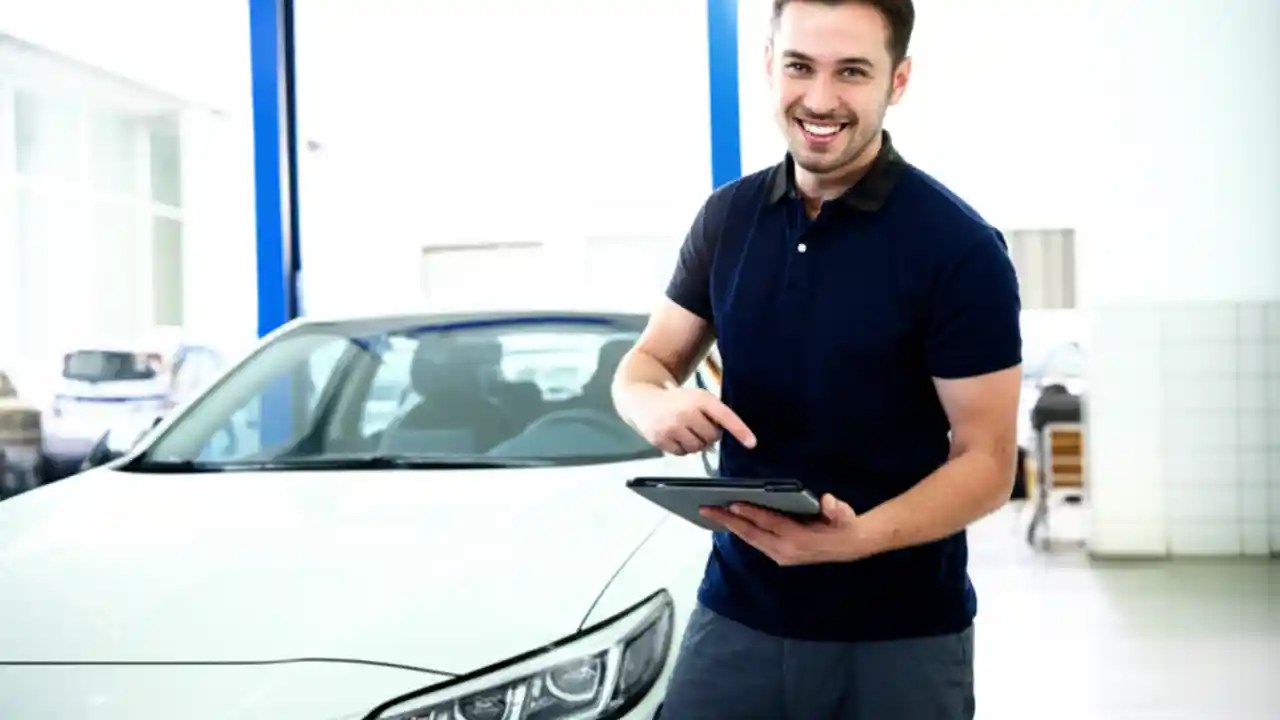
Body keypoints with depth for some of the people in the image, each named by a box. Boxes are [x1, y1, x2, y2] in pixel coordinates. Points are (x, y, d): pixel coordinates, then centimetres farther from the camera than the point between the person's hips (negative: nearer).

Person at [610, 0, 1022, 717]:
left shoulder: (961, 247, -12)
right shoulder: (727, 217, 2)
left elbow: (987, 461, -12)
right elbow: (648, 361, 10)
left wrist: (860, 535, -29)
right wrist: (656, 403, -14)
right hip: (736, 613, 4)